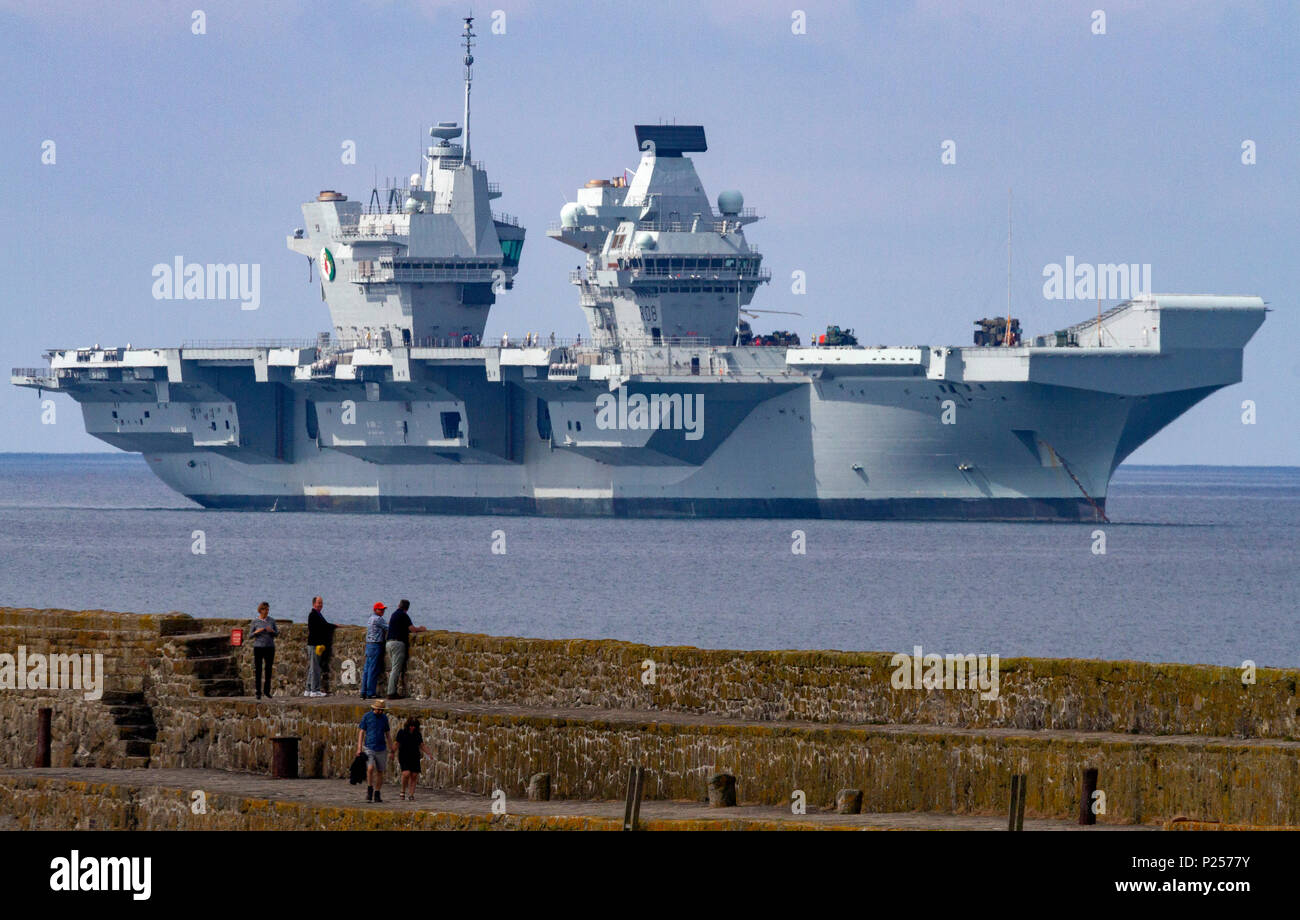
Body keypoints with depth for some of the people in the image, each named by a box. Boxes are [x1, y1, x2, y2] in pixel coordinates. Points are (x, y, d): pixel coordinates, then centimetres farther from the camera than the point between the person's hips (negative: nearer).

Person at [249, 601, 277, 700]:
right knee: (258, 670, -3)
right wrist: (256, 632, -20)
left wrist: (272, 631, -16)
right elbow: (250, 636, 0)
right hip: (258, 647, -2)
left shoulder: (271, 621, 4)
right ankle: (258, 692, 1)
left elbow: (276, 634, 7)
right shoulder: (255, 622, -1)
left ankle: (267, 690, 19)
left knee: (268, 669, 5)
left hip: (269, 648, 2)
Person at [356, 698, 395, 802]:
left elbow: (388, 734, 13)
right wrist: (359, 748, -6)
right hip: (369, 748, -3)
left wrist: (391, 749, 9)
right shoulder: (366, 717, -1)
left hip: (381, 749, 3)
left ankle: (377, 794, 15)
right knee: (370, 768, -21)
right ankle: (369, 790, -4)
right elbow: (361, 732, 1)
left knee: (380, 772, 4)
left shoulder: (384, 718, 7)